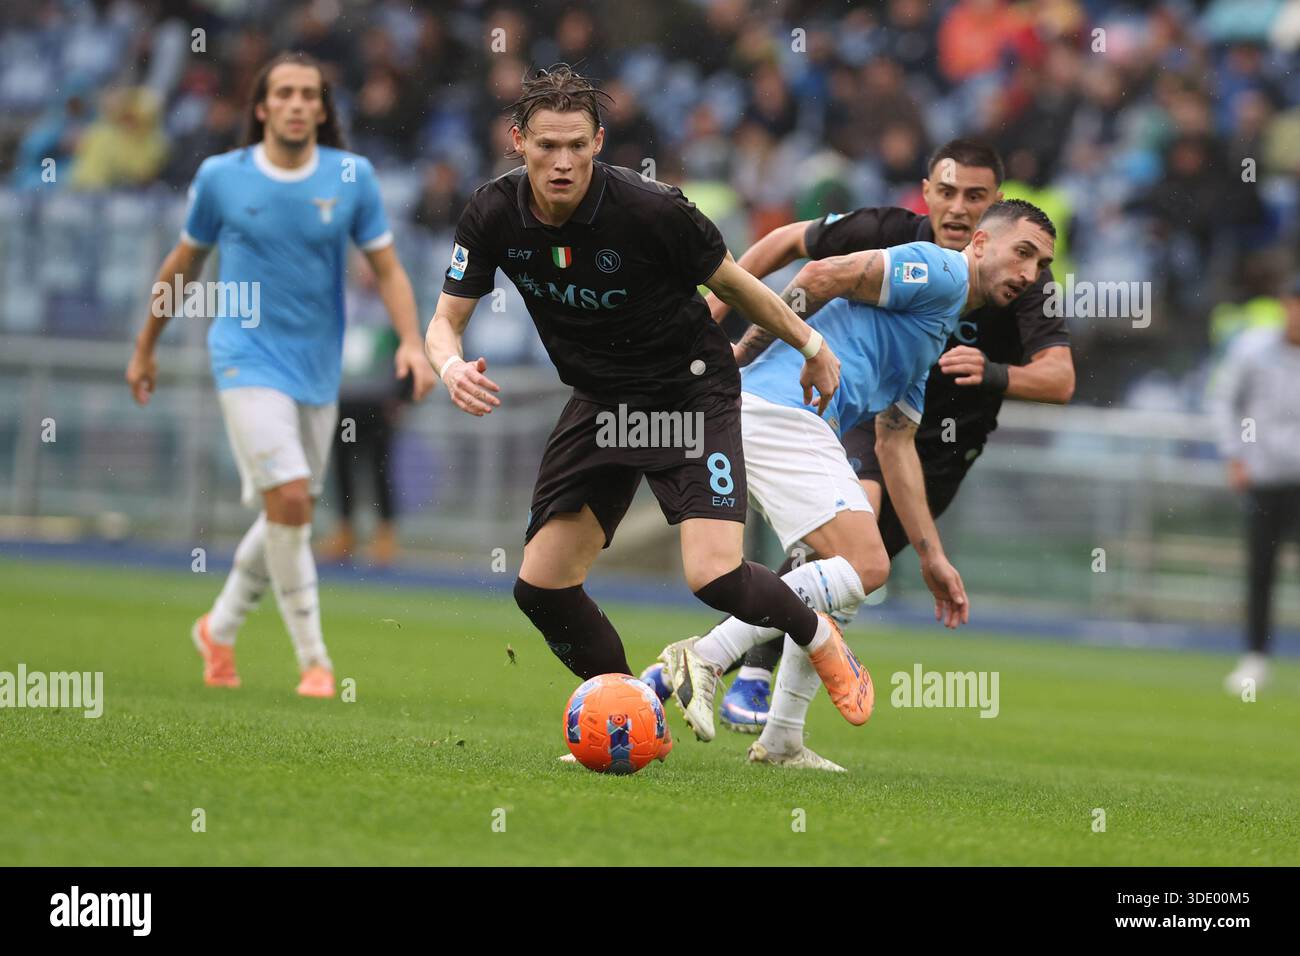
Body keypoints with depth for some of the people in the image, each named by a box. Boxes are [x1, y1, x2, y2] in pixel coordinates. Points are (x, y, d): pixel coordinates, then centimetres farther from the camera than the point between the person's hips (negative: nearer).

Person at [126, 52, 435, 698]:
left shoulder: (351, 177, -1)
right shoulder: (220, 177, -4)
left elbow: (387, 269, 3)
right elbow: (184, 262, 10)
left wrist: (411, 342, -14)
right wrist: (145, 348, 16)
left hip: (318, 369, 3)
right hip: (248, 359, -3)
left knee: (287, 517, 10)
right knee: (289, 499, -18)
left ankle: (219, 630, 34)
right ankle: (314, 660, -9)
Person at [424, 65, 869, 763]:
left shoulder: (649, 210, -24)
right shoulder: (494, 215, -12)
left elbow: (731, 283, -7)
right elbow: (445, 319, -5)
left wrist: (811, 346, 5)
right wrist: (452, 367, -29)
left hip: (690, 388, -5)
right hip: (601, 402, 5)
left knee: (714, 575, -22)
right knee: (540, 586, -4)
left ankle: (819, 637, 11)